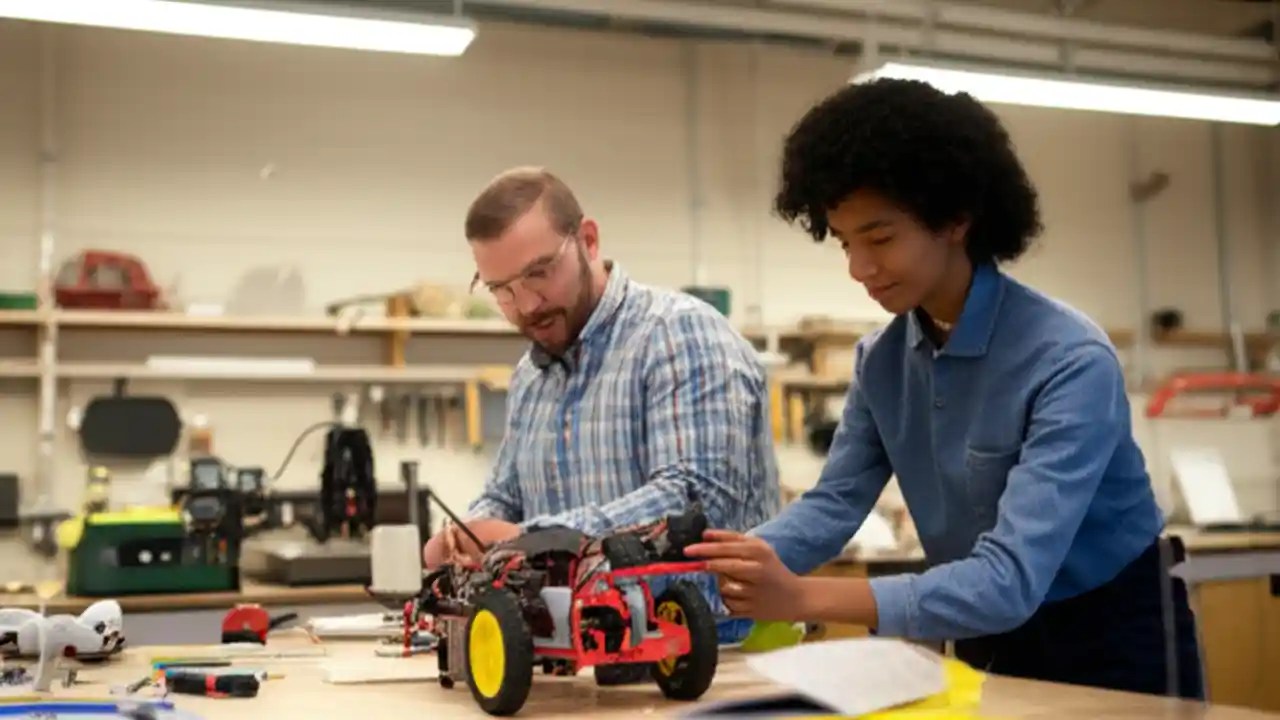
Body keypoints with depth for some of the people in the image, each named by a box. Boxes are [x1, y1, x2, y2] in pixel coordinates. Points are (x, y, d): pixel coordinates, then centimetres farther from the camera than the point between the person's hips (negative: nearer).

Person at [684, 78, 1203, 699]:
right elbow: (833, 504, -4)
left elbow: (1010, 579, -34)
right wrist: (722, 558, -23)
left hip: (1114, 642, -5)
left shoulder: (1071, 362, -27)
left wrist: (803, 598, -43)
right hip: (991, 644, 5)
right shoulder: (880, 361, -5)